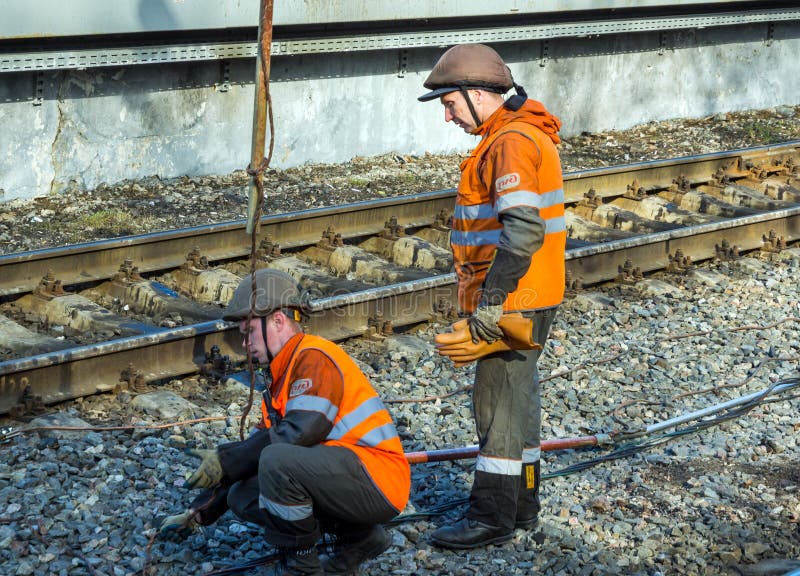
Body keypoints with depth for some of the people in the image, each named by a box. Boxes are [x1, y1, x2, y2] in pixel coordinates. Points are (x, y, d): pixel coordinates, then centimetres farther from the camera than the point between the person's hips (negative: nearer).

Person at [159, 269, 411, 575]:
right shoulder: (281, 376, 17)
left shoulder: (315, 357, -13)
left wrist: (225, 461, -15)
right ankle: (358, 537, 10)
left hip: (378, 481, -10)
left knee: (276, 461, -30)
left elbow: (297, 434, -23)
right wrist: (199, 512, 17)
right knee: (242, 496, 5)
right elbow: (261, 443, 20)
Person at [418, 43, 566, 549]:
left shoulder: (512, 142, -19)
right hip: (522, 299, 10)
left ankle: (492, 517, 4)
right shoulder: (525, 133, 14)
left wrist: (489, 299, -25)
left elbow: (523, 232, -28)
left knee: (499, 402, -4)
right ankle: (522, 504, 27)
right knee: (517, 398, 17)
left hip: (510, 302, -10)